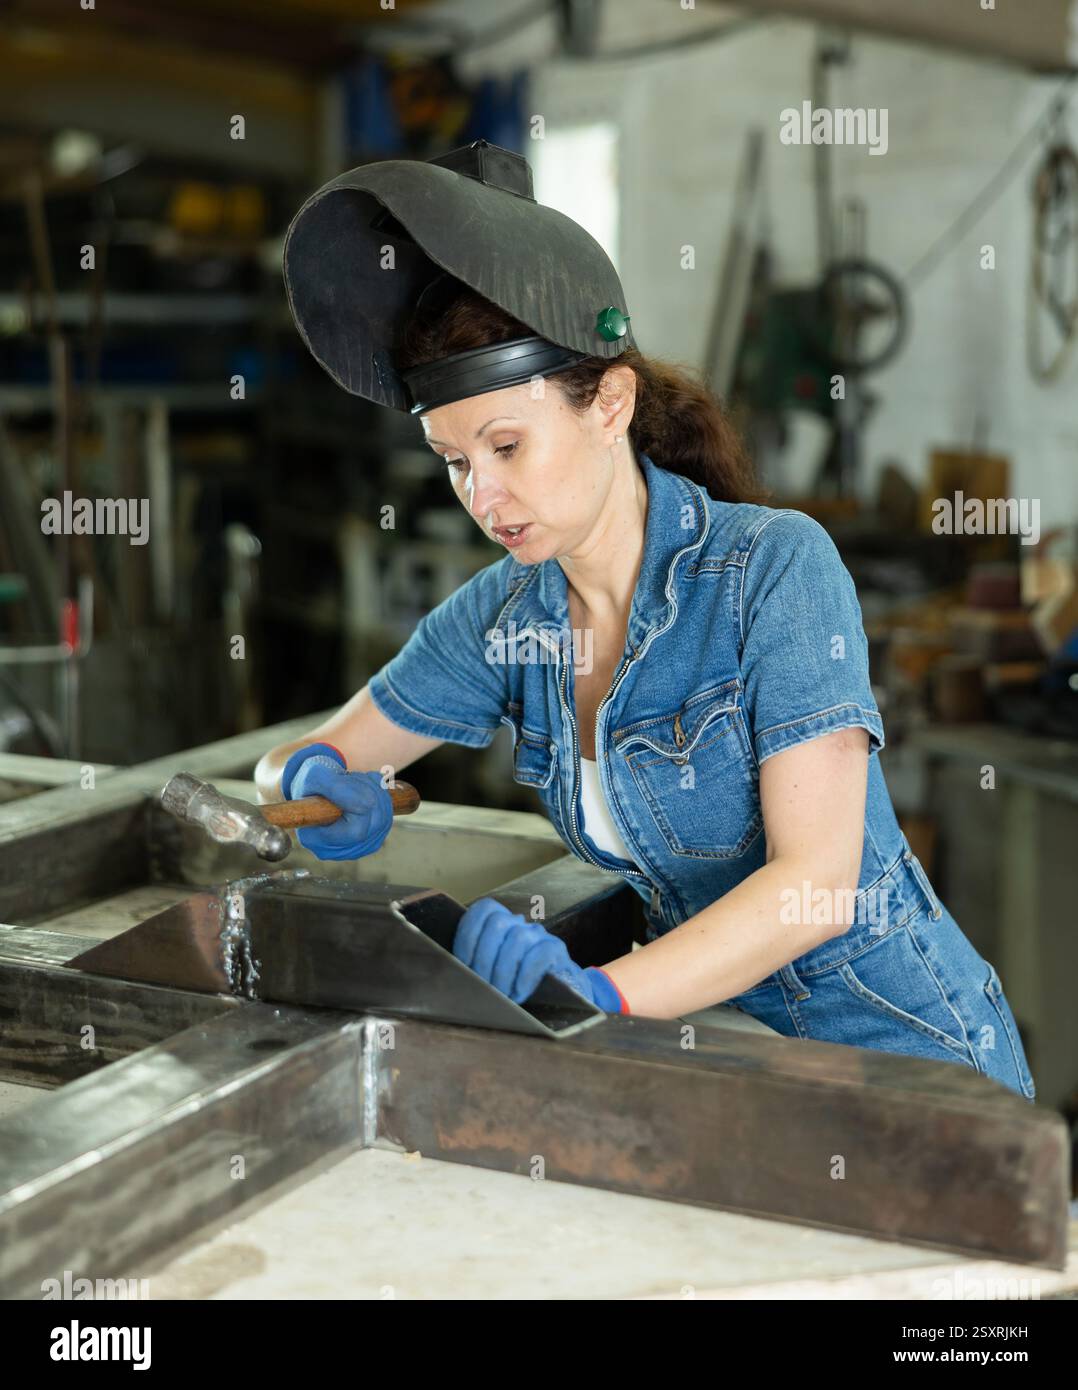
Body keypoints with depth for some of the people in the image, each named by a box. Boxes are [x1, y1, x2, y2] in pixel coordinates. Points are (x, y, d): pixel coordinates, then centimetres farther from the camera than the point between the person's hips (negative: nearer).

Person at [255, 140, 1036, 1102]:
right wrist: (325, 788, -16)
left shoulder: (776, 565, -17)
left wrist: (597, 995, -36)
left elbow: (818, 881, -24)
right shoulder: (500, 619, -1)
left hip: (900, 1046, -5)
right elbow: (287, 765, 9)